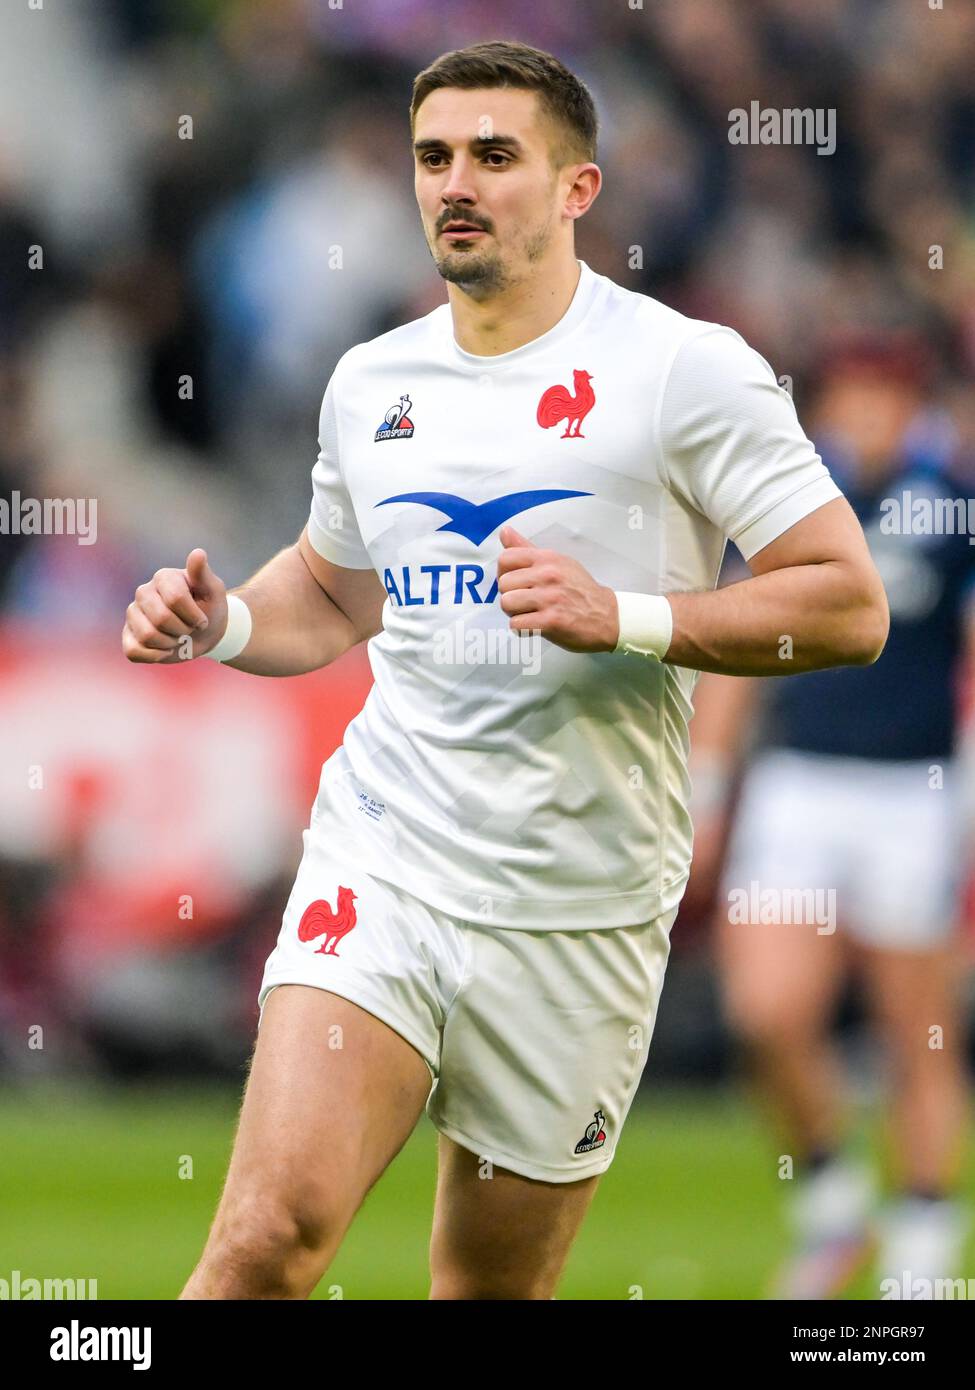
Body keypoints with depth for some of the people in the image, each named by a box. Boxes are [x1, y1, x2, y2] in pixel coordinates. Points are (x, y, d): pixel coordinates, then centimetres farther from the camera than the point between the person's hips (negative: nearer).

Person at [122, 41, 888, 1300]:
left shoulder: (686, 369, -5)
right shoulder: (371, 382, 11)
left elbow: (850, 604, -8)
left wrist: (623, 617, -19)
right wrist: (219, 622, 7)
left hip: (582, 909, -2)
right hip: (380, 865, 2)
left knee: (492, 1287, 7)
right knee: (274, 1229, -18)